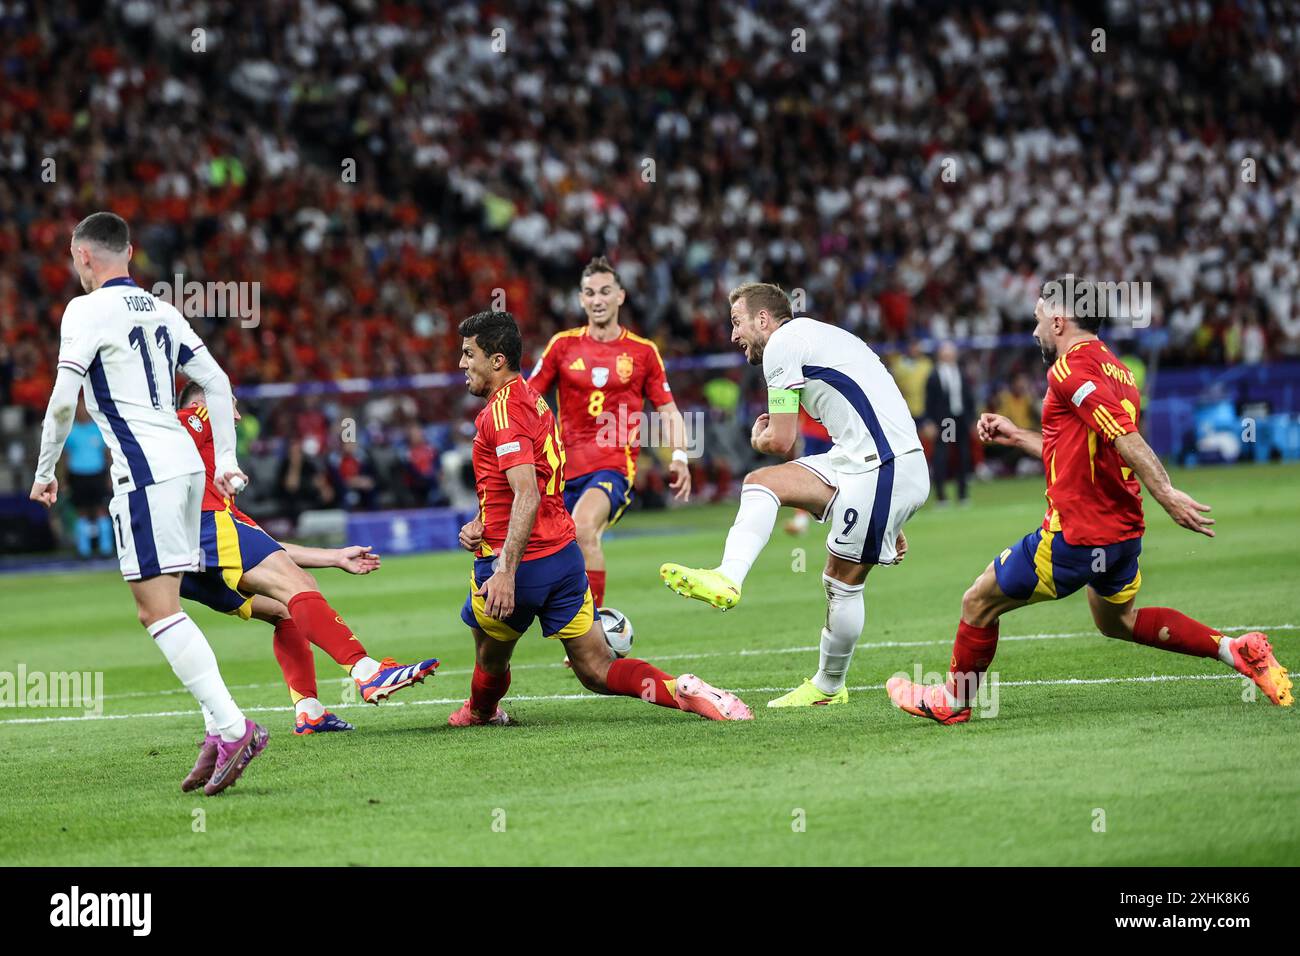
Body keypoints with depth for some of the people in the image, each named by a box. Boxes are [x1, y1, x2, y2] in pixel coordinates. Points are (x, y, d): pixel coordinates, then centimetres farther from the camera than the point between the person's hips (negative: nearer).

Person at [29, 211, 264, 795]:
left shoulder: (88, 310, -5)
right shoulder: (161, 311, 18)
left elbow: (63, 401, -12)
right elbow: (217, 382, 19)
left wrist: (45, 472, -1)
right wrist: (226, 460, 21)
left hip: (143, 470, -8)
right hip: (185, 461, 8)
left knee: (157, 611, -11)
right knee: (165, 610, 12)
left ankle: (232, 727, -21)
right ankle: (218, 729, 4)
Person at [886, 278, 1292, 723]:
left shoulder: (1070, 368, -15)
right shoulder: (1118, 371, 14)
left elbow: (1124, 437, -27)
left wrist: (1166, 494, -35)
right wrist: (1017, 437, 26)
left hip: (1075, 536, -9)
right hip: (1124, 532, 9)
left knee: (978, 603, 8)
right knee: (1118, 620, 28)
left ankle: (953, 701, 23)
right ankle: (1237, 650, 14)